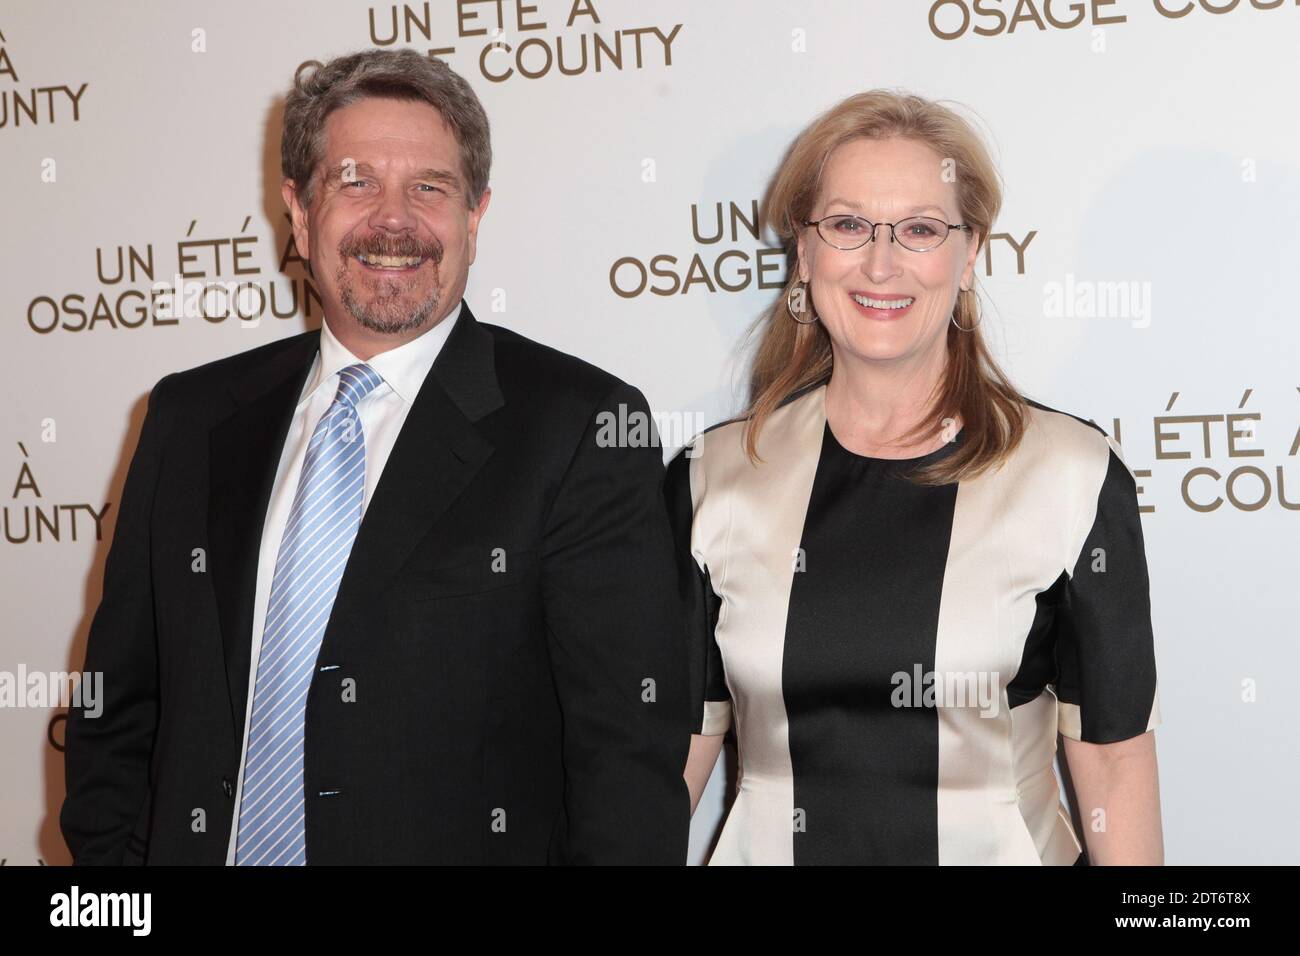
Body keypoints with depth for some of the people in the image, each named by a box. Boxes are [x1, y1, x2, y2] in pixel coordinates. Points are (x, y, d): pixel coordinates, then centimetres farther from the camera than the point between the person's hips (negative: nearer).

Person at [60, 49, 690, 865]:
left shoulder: (581, 429, -12)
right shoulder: (192, 418, 3)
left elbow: (631, 752, -14)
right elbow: (118, 706, 7)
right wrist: (111, 862, -5)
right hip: (203, 840, 4)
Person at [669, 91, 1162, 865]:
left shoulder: (1076, 477, -11)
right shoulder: (712, 479, -5)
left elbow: (1114, 754, -7)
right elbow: (679, 740, 0)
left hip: (995, 846, -1)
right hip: (768, 842, 2)